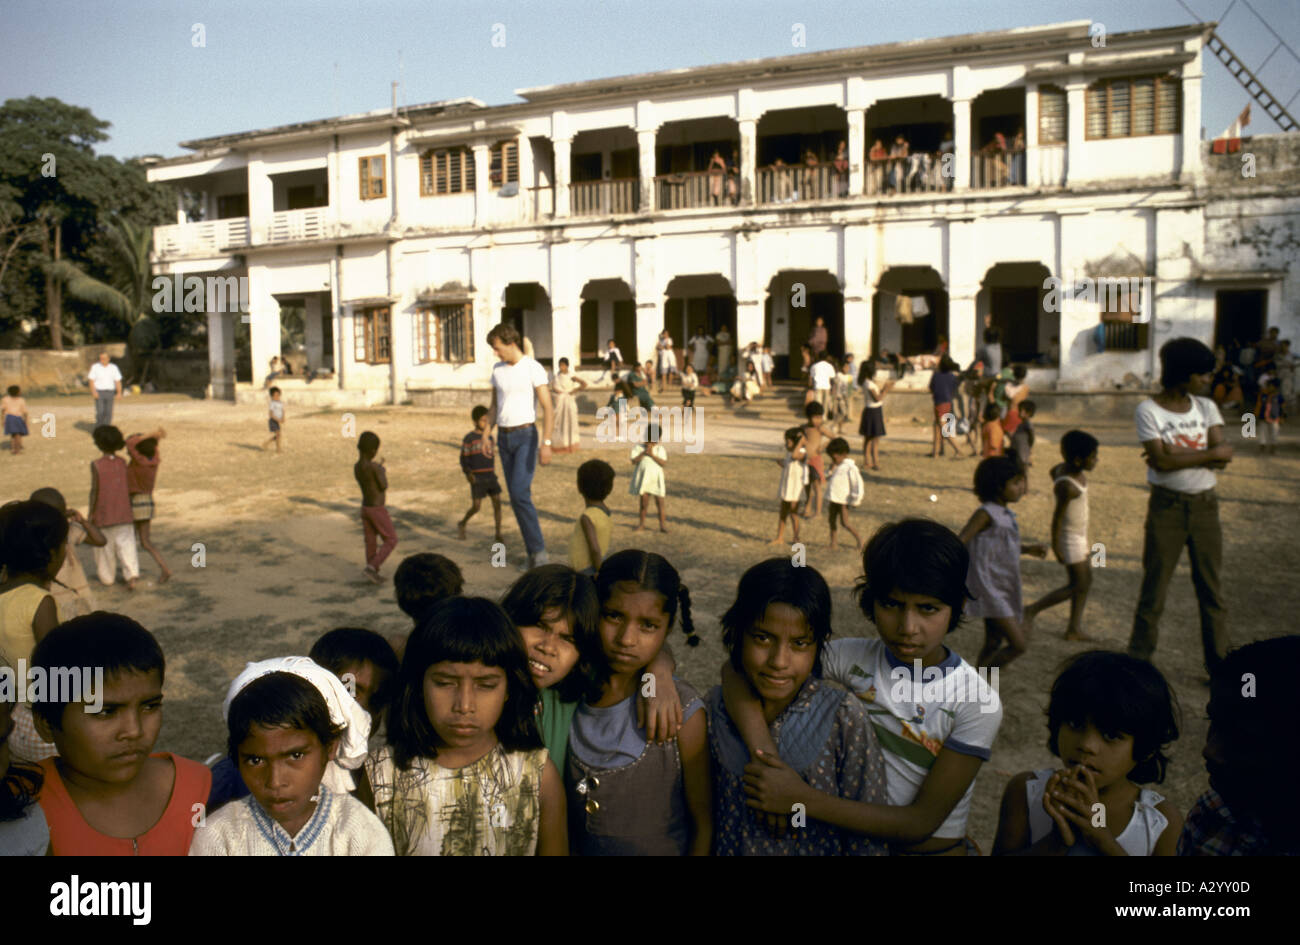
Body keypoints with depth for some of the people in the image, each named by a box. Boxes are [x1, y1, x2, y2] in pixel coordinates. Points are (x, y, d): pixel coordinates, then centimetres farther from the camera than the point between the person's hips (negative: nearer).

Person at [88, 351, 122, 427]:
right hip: (99, 392, -2)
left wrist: (119, 392, -14)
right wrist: (93, 392, -20)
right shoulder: (95, 367, -4)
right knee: (100, 413, -10)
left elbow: (118, 381, 0)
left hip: (109, 392, 2)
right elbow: (92, 381, -6)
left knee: (108, 413, -1)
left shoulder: (113, 367, 3)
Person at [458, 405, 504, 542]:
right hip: (477, 478, -5)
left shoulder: (489, 438, 11)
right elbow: (464, 459, -5)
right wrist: (468, 473, -17)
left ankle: (498, 534, -1)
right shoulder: (469, 438, -6)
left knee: (497, 503, -6)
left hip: (491, 476, 5)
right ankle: (462, 524, 23)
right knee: (476, 507, -5)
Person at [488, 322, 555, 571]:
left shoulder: (534, 369, -11)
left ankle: (538, 549, -7)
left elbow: (548, 409, -15)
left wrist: (546, 443, -25)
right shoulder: (497, 369, 9)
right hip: (504, 438, 6)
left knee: (520, 494, -18)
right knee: (516, 497, 6)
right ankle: (533, 553, 13)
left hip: (525, 436, -6)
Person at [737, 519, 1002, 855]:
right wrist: (762, 750, -26)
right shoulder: (850, 658, -8)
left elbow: (922, 821, -16)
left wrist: (802, 799, -24)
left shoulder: (977, 703, -14)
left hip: (934, 848, -1)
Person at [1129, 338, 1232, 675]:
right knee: (1154, 588, 1)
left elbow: (1222, 457, -5)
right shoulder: (1149, 410, -7)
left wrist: (1178, 453, -16)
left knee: (1211, 588, 10)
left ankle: (1219, 664, 20)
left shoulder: (1206, 407, 6)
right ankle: (1138, 661, 11)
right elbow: (1161, 461, -18)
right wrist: (1209, 453, -12)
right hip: (1167, 507, -4)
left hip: (1205, 505, 4)